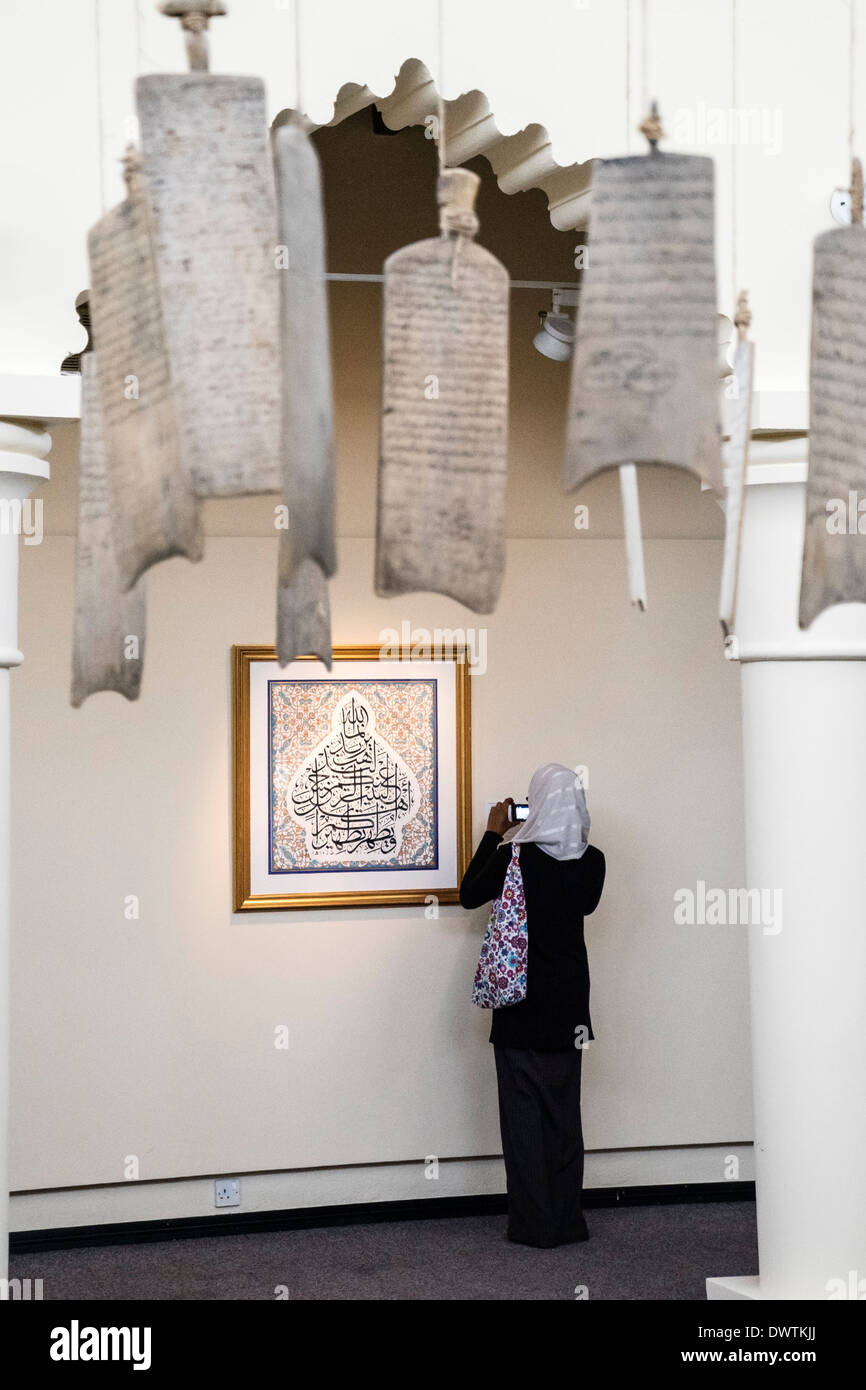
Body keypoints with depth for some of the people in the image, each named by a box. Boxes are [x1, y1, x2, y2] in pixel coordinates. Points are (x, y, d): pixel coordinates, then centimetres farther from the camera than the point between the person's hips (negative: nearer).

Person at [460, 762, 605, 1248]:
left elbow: (470, 895, 2)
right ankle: (569, 1221, 16)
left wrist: (493, 834, 9)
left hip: (521, 1002, -4)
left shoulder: (513, 855, -14)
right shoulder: (592, 861, -4)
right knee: (565, 1109, 12)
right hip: (569, 1002, 4)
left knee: (524, 1109, 3)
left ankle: (535, 1224, 4)